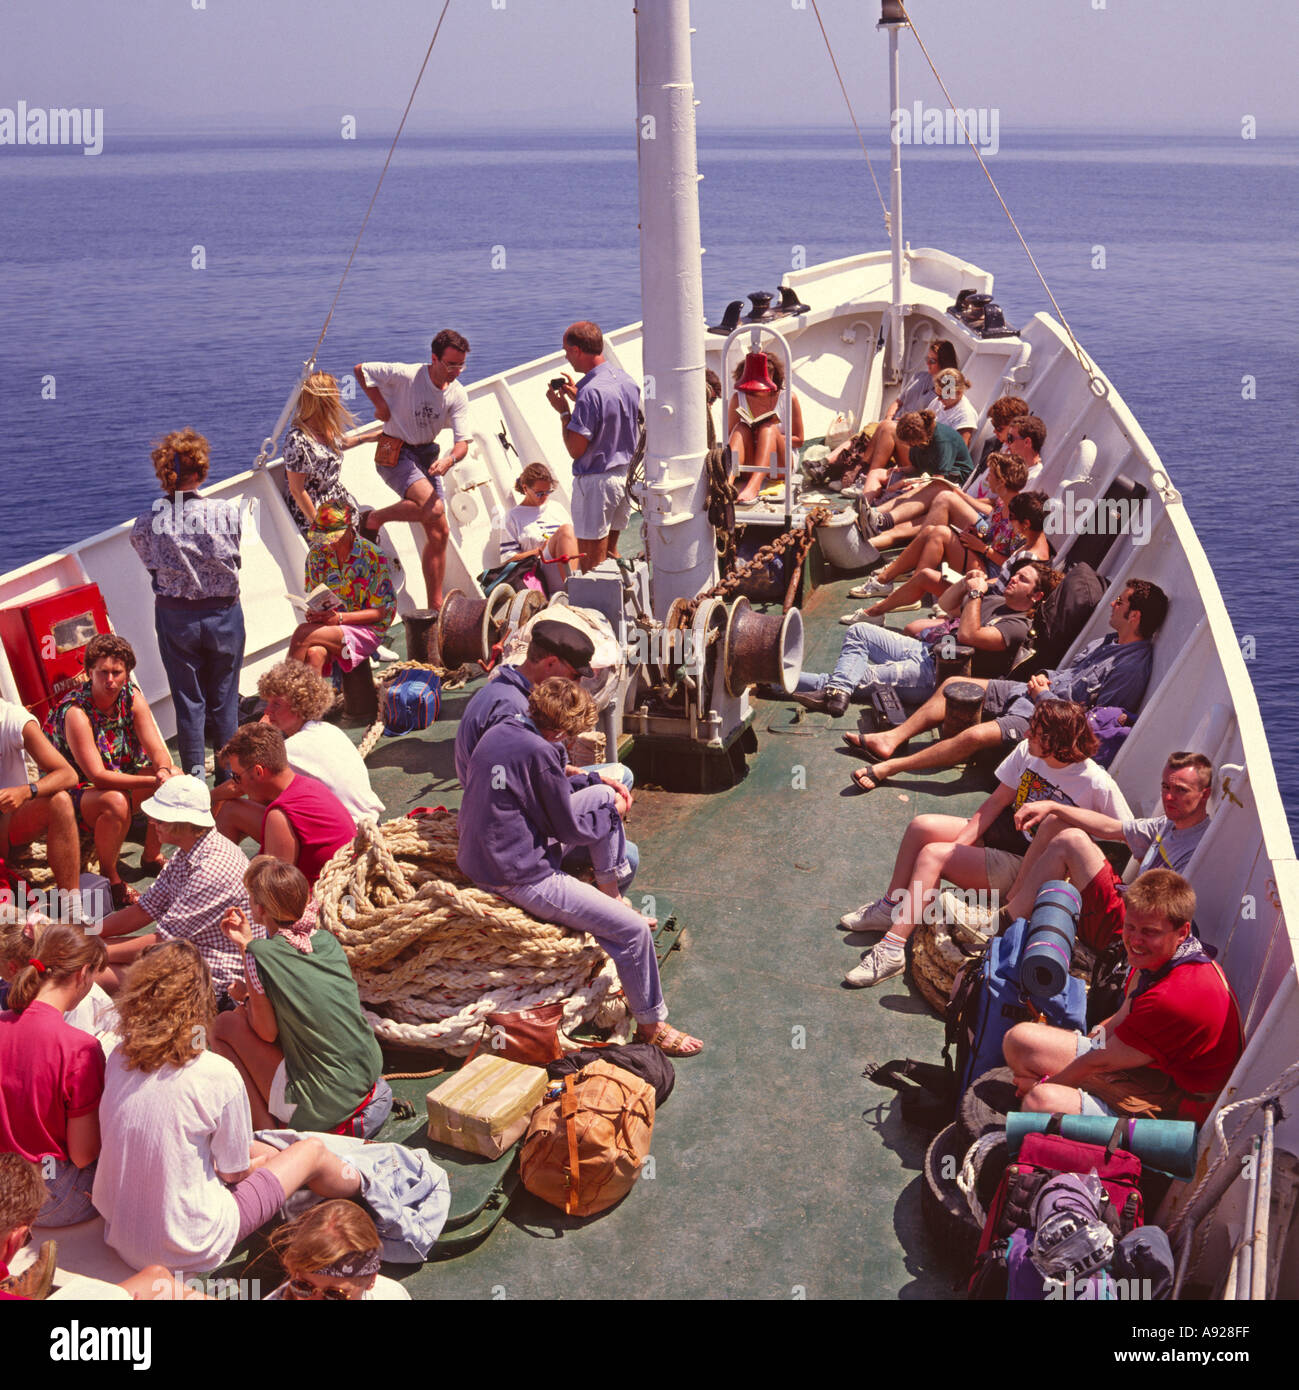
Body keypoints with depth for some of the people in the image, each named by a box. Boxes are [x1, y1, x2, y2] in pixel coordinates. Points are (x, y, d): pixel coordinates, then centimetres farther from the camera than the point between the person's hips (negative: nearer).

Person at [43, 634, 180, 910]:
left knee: (176, 780, -14)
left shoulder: (132, 698, -8)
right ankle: (110, 877, -12)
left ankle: (151, 857, 7)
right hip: (76, 790, -6)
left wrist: (165, 771, -35)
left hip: (123, 777, 7)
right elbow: (97, 775, -30)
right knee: (116, 801, -37)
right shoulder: (76, 712, -27)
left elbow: (157, 750, -10)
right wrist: (153, 781, -36)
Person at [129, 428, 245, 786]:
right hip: (224, 612, 0)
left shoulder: (146, 523, -12)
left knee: (188, 699, 11)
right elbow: (233, 560, 0)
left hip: (175, 617, 0)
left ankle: (195, 778, 15)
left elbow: (152, 566, 1)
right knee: (224, 698, 12)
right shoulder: (228, 512, -13)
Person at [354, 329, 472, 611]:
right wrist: (380, 404, -11)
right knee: (433, 508, -30)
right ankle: (375, 520, -4)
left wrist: (449, 460, -30)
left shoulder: (458, 395, -4)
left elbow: (463, 442, -9)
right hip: (394, 454, -6)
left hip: (427, 455, 6)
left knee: (439, 534, 4)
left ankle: (436, 606, 13)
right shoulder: (406, 375, -18)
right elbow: (361, 369, -8)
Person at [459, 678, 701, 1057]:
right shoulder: (539, 752, -24)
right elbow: (570, 830, -13)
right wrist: (612, 812, 4)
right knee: (634, 930, -9)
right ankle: (652, 1025, 8)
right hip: (517, 877, -10)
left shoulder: (500, 730, 3)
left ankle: (611, 894, 26)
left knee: (604, 795, 15)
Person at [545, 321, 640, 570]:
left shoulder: (590, 392, -23)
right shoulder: (625, 379, 4)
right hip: (625, 473, 9)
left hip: (596, 482, -9)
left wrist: (564, 411, -8)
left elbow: (575, 450, -20)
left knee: (592, 564, 1)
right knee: (611, 551, 21)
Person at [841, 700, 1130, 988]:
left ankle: (892, 949, -19)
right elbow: (997, 802, 2)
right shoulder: (1027, 751, -6)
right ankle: (890, 908, 11)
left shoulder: (1098, 785, -22)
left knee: (932, 855, -22)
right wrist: (957, 846, -5)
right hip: (1003, 832, 7)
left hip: (1028, 867, -7)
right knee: (921, 827, -5)